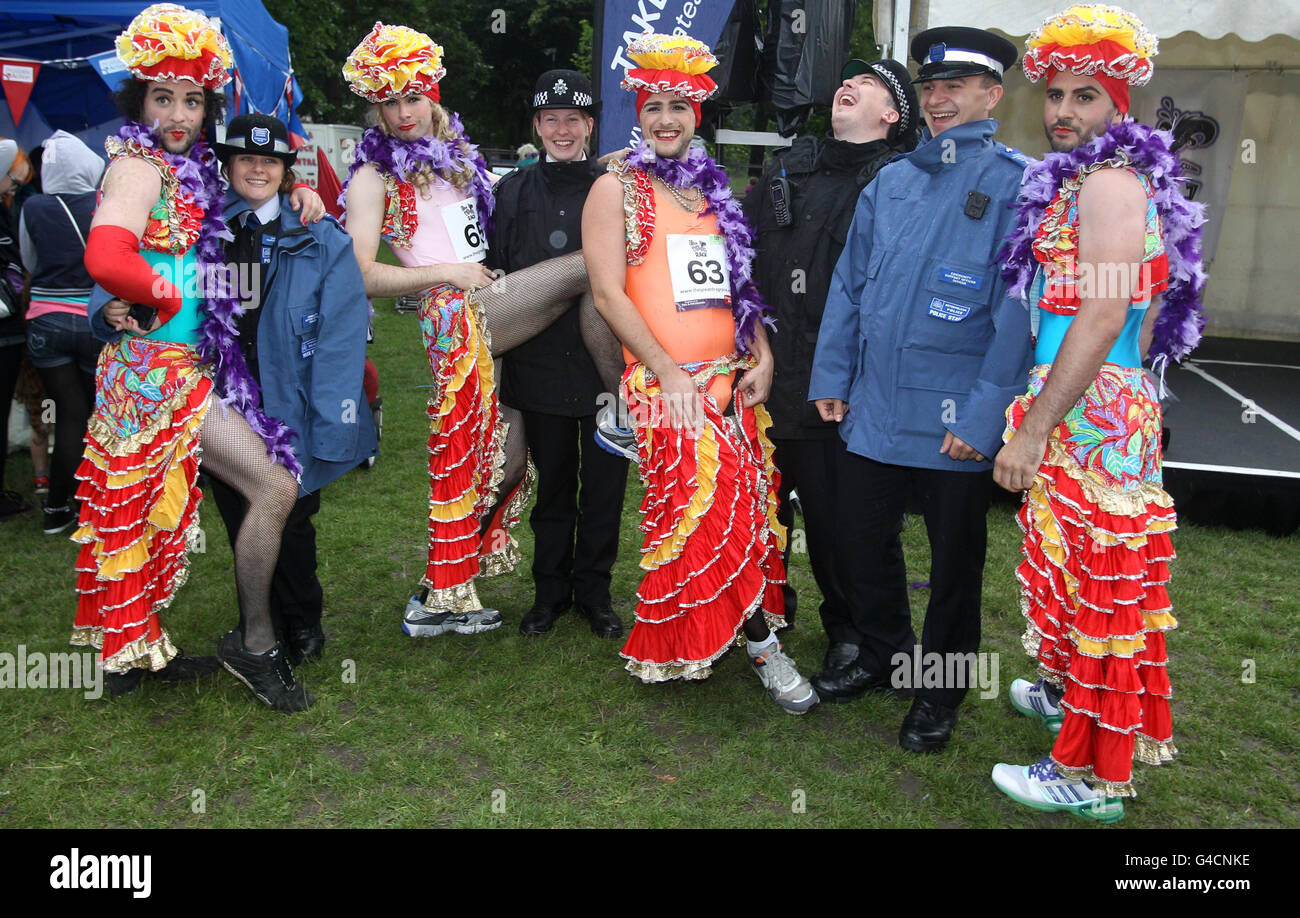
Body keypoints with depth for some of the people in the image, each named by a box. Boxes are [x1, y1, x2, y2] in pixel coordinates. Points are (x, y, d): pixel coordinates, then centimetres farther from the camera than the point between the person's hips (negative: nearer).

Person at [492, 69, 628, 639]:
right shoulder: (513, 192, 8)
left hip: (605, 366, -1)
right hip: (539, 366, 1)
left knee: (604, 487, 6)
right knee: (552, 487, 11)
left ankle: (594, 592, 23)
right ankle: (550, 592, 26)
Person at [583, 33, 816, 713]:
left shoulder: (711, 191, 18)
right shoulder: (616, 189, 2)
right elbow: (609, 294, -7)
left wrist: (761, 357, 5)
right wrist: (669, 372, -13)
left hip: (732, 378, 6)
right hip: (664, 382, -6)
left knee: (747, 504, 4)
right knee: (722, 506, -14)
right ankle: (762, 646, -2)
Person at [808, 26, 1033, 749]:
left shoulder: (1017, 185, -8)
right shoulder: (889, 182, 10)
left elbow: (1019, 310, -14)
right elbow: (849, 285, 13)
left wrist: (983, 417, -18)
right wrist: (831, 378, 8)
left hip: (958, 424, -5)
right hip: (874, 411, 5)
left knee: (955, 560, 10)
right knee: (867, 539, 16)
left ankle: (941, 694, 28)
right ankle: (883, 657, 39)